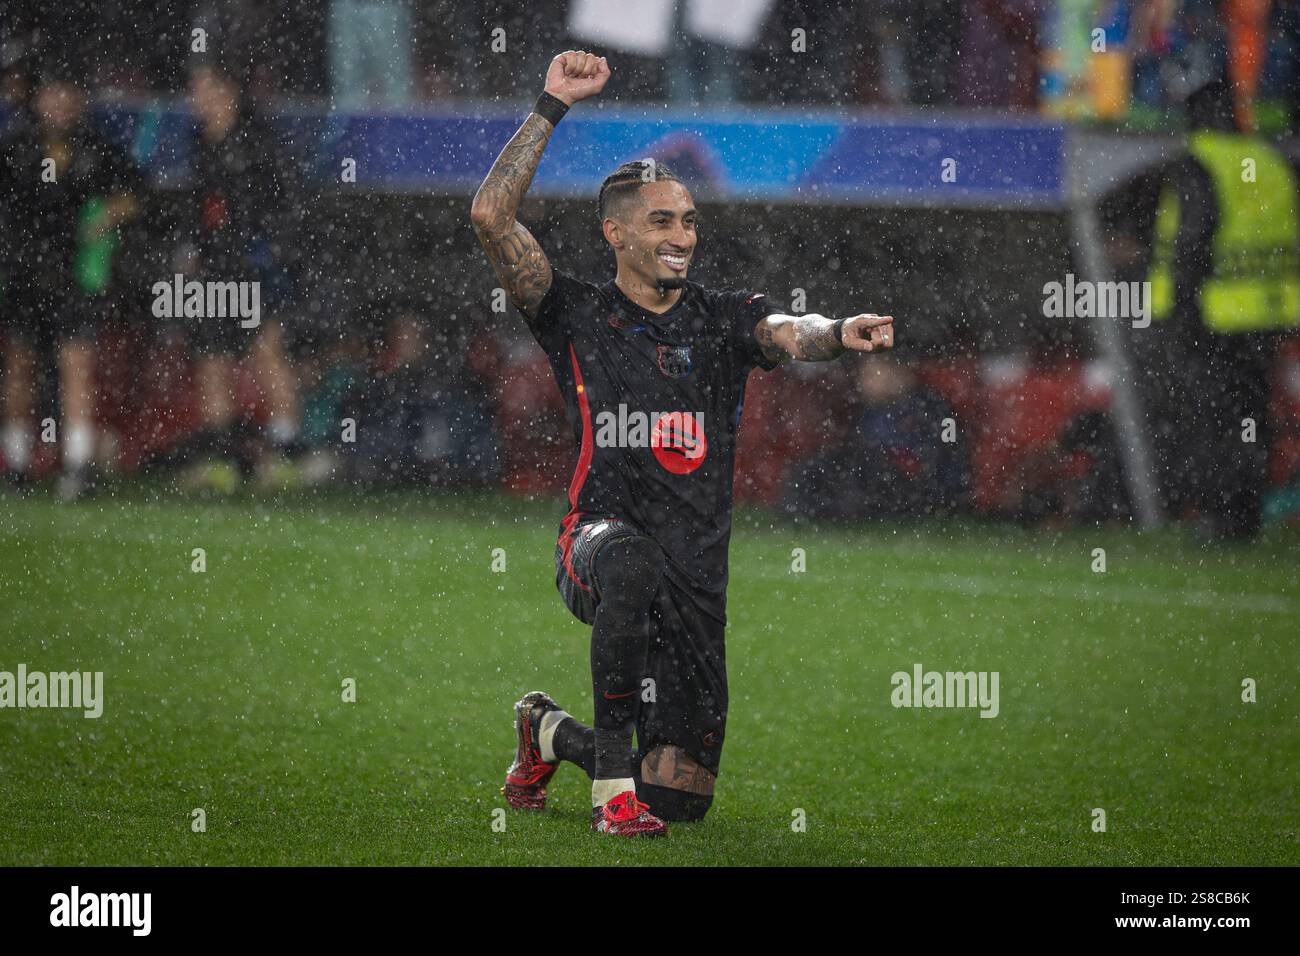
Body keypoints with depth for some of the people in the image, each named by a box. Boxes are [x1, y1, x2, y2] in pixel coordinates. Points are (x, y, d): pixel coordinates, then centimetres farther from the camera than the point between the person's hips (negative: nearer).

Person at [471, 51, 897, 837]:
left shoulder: (724, 320, 11)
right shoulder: (579, 316, 5)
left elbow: (789, 334, -11)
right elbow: (493, 215, -5)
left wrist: (837, 333, -35)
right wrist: (554, 106, -7)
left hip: (697, 575, 3)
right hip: (598, 540, -3)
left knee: (681, 797, 4)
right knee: (633, 560, -43)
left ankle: (553, 732, 38)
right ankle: (614, 780, -32)